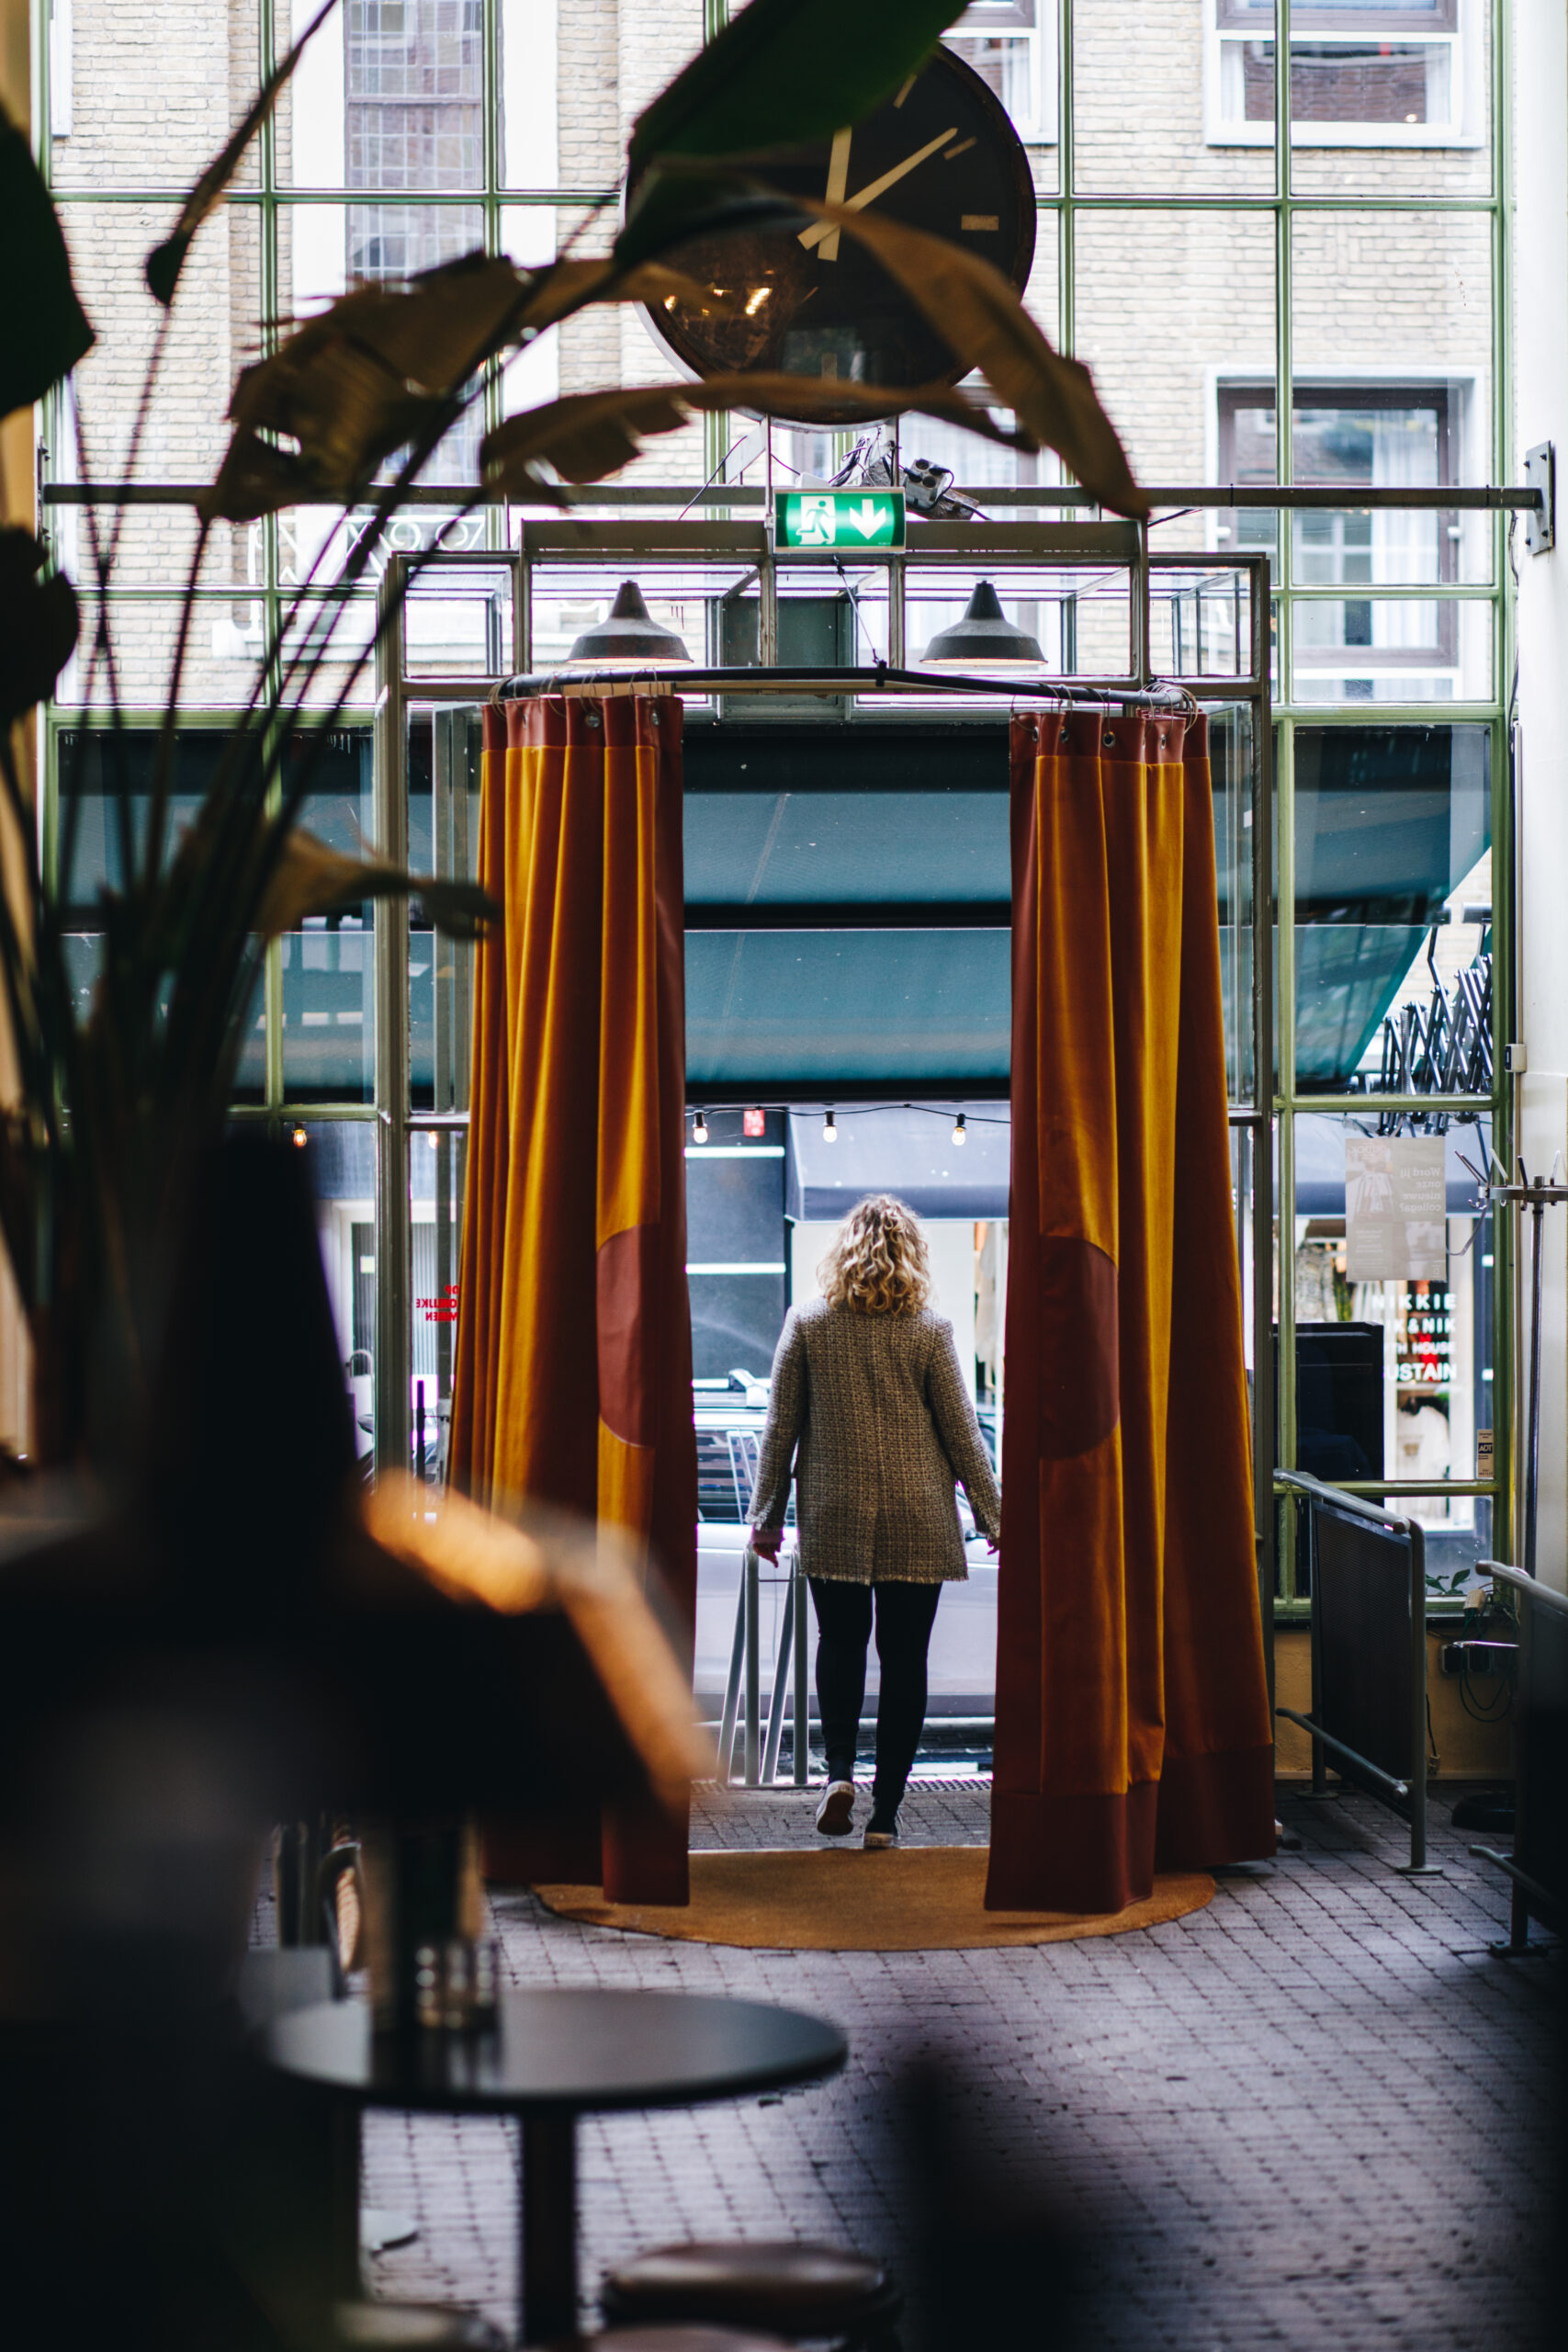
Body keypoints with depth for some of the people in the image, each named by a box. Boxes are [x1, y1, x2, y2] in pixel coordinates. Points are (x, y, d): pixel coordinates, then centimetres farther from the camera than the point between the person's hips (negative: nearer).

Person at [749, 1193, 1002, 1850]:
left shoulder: (807, 1323, -1)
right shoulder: (929, 1329, -4)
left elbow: (780, 1426, 2)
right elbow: (961, 1432, 0)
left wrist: (767, 1515, 10)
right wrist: (993, 1516, 10)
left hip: (834, 1517, 1)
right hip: (917, 1523, -1)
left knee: (839, 1642, 17)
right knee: (904, 1655, 5)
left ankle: (839, 1767, -4)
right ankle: (885, 1810, 4)